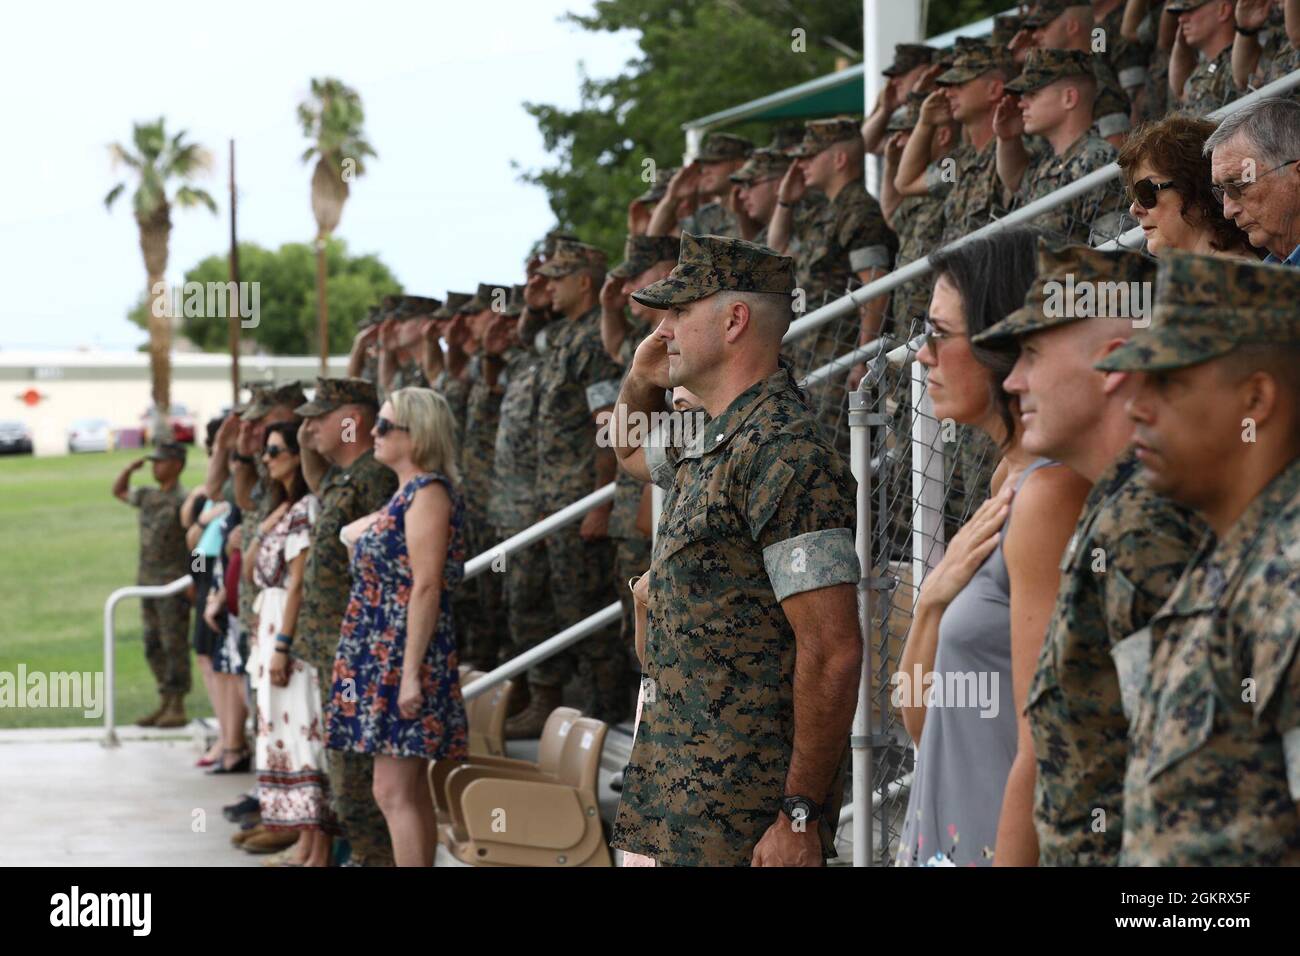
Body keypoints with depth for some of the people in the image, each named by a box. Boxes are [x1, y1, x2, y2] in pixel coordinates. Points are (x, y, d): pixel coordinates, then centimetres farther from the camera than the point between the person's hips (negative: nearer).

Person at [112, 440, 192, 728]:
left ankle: (177, 708, -1)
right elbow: (118, 491, 29)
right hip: (148, 582, 8)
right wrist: (130, 468, 12)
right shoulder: (148, 497, 12)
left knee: (174, 645, -5)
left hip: (173, 585, -8)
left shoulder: (183, 501, -13)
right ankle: (164, 704, 18)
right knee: (153, 646, 11)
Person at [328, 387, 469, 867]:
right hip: (382, 656, 10)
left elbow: (426, 588, -19)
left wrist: (411, 673, -21)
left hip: (405, 655, -10)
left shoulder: (428, 493, -13)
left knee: (393, 790, -10)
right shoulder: (405, 494, 16)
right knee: (411, 789, 11)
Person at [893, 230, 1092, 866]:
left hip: (1003, 844, -9)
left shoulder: (1052, 495, -17)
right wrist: (932, 602, -3)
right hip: (943, 836, 9)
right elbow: (920, 722, 12)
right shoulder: (1008, 483, 11)